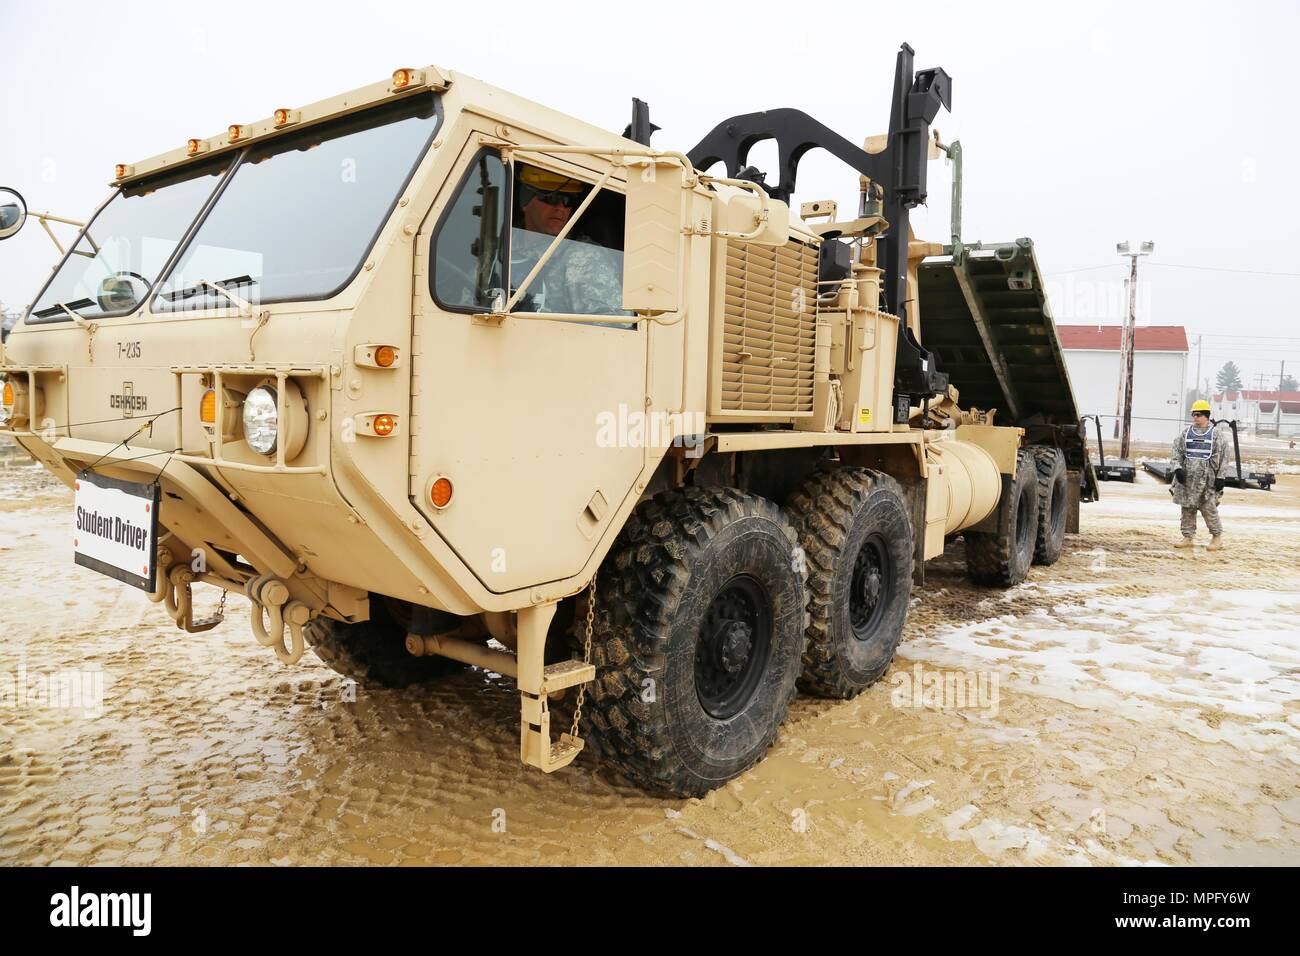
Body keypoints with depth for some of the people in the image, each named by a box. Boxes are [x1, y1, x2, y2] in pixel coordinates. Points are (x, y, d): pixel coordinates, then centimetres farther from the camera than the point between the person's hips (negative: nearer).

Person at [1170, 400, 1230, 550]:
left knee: (1209, 508, -4)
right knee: (1187, 508, 6)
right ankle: (1188, 537, 14)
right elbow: (1177, 451, 9)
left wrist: (1220, 477, -6)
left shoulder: (1216, 433, 0)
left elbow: (1223, 456, -1)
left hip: (1207, 478, -4)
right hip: (1187, 477, 4)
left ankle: (1217, 536, 12)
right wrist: (1178, 468, -6)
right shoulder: (1186, 432, 10)